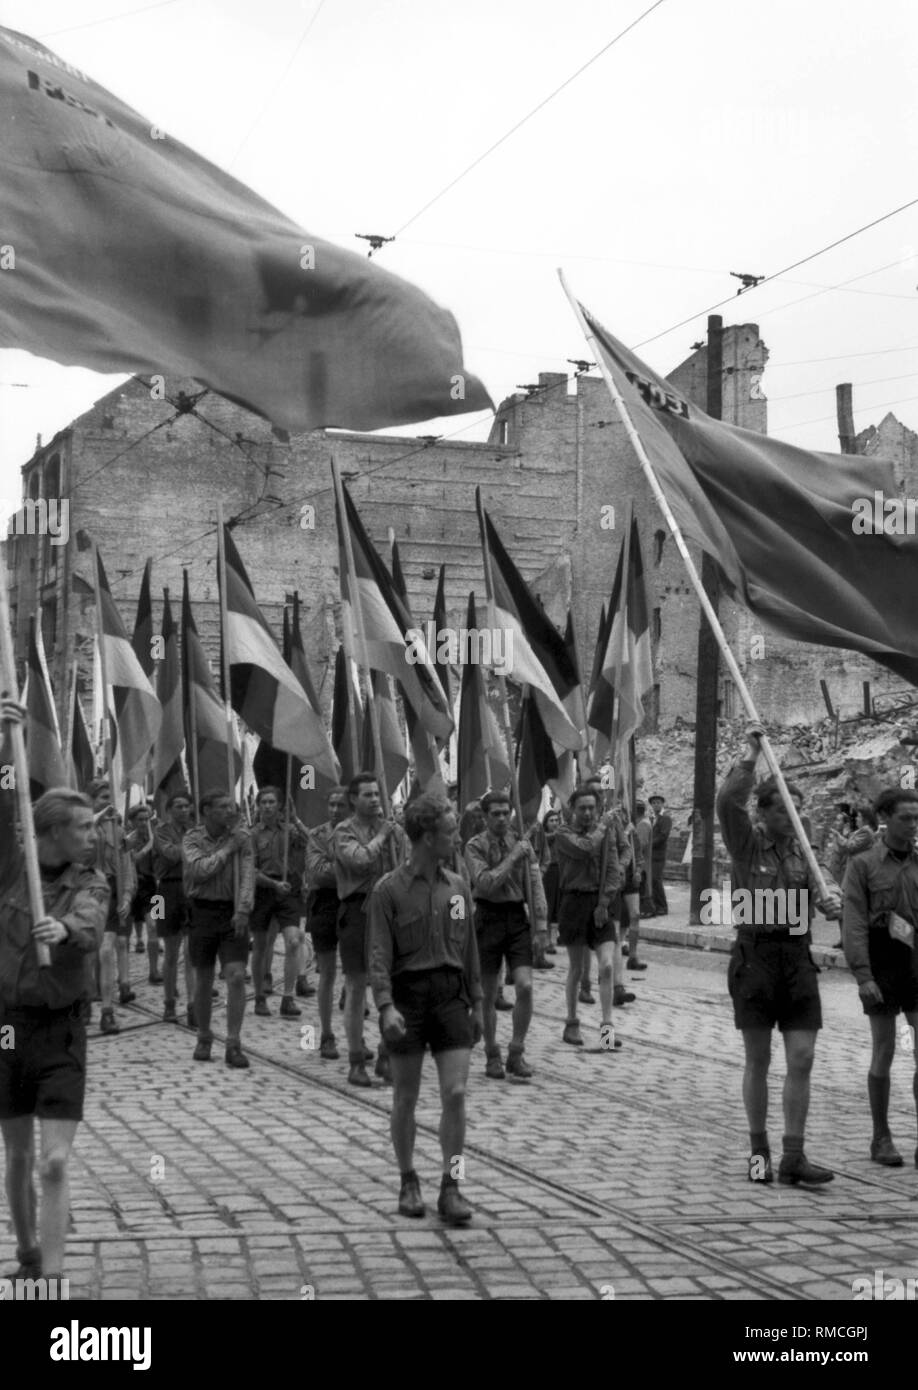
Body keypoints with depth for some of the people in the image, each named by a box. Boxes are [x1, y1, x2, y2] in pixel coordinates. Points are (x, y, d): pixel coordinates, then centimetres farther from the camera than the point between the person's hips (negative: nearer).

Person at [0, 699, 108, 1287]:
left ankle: (53, 1279, -6)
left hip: (61, 1028, -1)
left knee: (55, 1164, -8)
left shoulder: (91, 884, -3)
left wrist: (63, 930, -47)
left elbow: (90, 930, -24)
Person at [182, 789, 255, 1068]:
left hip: (233, 913, 0)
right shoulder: (192, 838, -1)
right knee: (203, 981, 8)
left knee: (236, 977, -11)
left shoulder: (241, 836, 0)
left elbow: (247, 874, -9)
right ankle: (204, 1038, 27)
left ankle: (233, 1045, -5)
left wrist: (243, 909, -22)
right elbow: (200, 870, -17)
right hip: (203, 911, 0)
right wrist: (228, 847, -14)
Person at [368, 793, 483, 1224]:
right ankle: (408, 1182, 22)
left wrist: (476, 1002, 15)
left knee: (455, 1093, -5)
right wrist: (386, 1005, -21)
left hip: (451, 994, 3)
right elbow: (379, 954, -10)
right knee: (406, 1097, 7)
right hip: (408, 995, -3)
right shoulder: (389, 890, -6)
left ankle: (450, 1188, 2)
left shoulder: (457, 886, 9)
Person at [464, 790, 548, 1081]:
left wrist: (541, 926, -2)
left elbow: (535, 886, 4)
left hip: (516, 918, 2)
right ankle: (492, 1056, 21)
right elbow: (485, 883, -18)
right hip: (488, 918, -2)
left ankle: (516, 1054, 4)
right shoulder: (475, 846, -5)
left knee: (525, 987, -10)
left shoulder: (523, 843, 4)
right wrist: (512, 857, -17)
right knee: (488, 995, 6)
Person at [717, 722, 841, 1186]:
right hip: (755, 958, -3)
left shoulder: (802, 849, 10)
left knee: (802, 1060, -1)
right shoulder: (747, 844, -1)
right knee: (758, 1061, 6)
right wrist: (750, 756, -15)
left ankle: (793, 1157, 4)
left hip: (798, 960, 3)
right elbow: (727, 802, -17)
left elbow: (822, 885, -1)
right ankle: (759, 1150, 19)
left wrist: (832, 899, -24)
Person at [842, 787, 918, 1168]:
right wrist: (863, 976, -16)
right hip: (881, 965, -3)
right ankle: (881, 1138, 18)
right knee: (883, 1053, 4)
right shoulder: (863, 864, -3)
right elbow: (854, 923, -8)